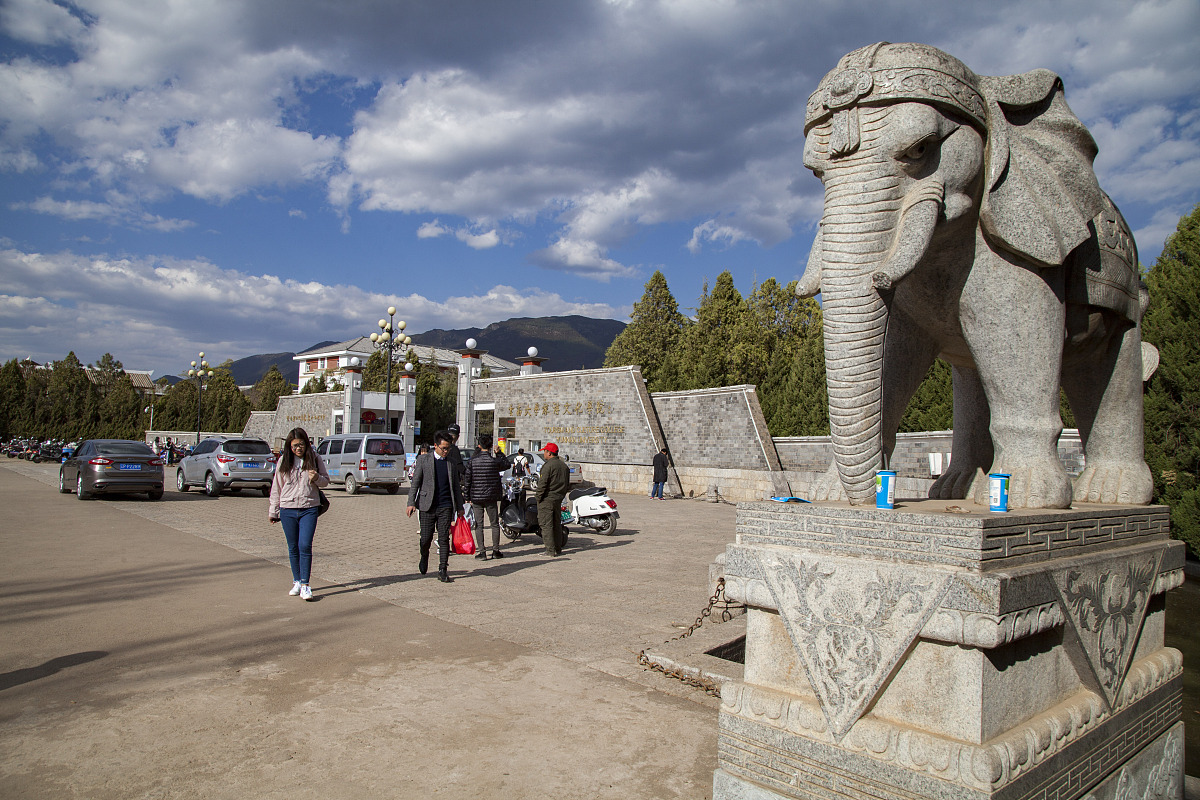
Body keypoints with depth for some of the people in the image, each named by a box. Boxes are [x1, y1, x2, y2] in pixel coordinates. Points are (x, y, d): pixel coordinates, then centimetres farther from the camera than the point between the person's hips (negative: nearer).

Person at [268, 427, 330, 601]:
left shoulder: (314, 459, 2)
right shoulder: (283, 461, 4)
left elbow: (326, 480, 10)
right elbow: (276, 487, 11)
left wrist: (316, 478, -14)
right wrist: (273, 512, 12)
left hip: (309, 509, -2)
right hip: (287, 510, 2)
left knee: (305, 546, -10)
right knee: (293, 548, 9)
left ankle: (305, 585, -7)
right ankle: (296, 582, 22)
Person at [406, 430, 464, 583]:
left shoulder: (451, 462, 10)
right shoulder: (423, 459, 3)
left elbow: (455, 485, 16)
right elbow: (415, 482, 2)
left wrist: (460, 507, 15)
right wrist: (411, 503, -6)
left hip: (445, 506, 1)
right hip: (427, 506, -1)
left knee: (444, 538, -3)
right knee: (426, 538, 3)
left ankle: (442, 571, 2)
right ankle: (424, 558, 34)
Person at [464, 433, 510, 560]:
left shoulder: (472, 461, -3)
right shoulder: (495, 460, -8)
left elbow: (468, 480, 0)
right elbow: (507, 465, 13)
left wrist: (468, 497, 9)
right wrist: (499, 453, 19)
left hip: (476, 497, 1)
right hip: (491, 497, -1)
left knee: (479, 525, 5)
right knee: (495, 524, 11)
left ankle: (481, 552, 4)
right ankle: (496, 550, 14)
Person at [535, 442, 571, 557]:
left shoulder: (548, 466, -14)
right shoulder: (564, 466, 13)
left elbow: (542, 484, -18)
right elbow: (567, 485, 17)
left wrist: (538, 497, -9)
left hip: (547, 499, -8)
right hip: (558, 499, 8)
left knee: (546, 524, -4)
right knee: (557, 524, 15)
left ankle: (550, 550, -7)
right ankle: (558, 549, 18)